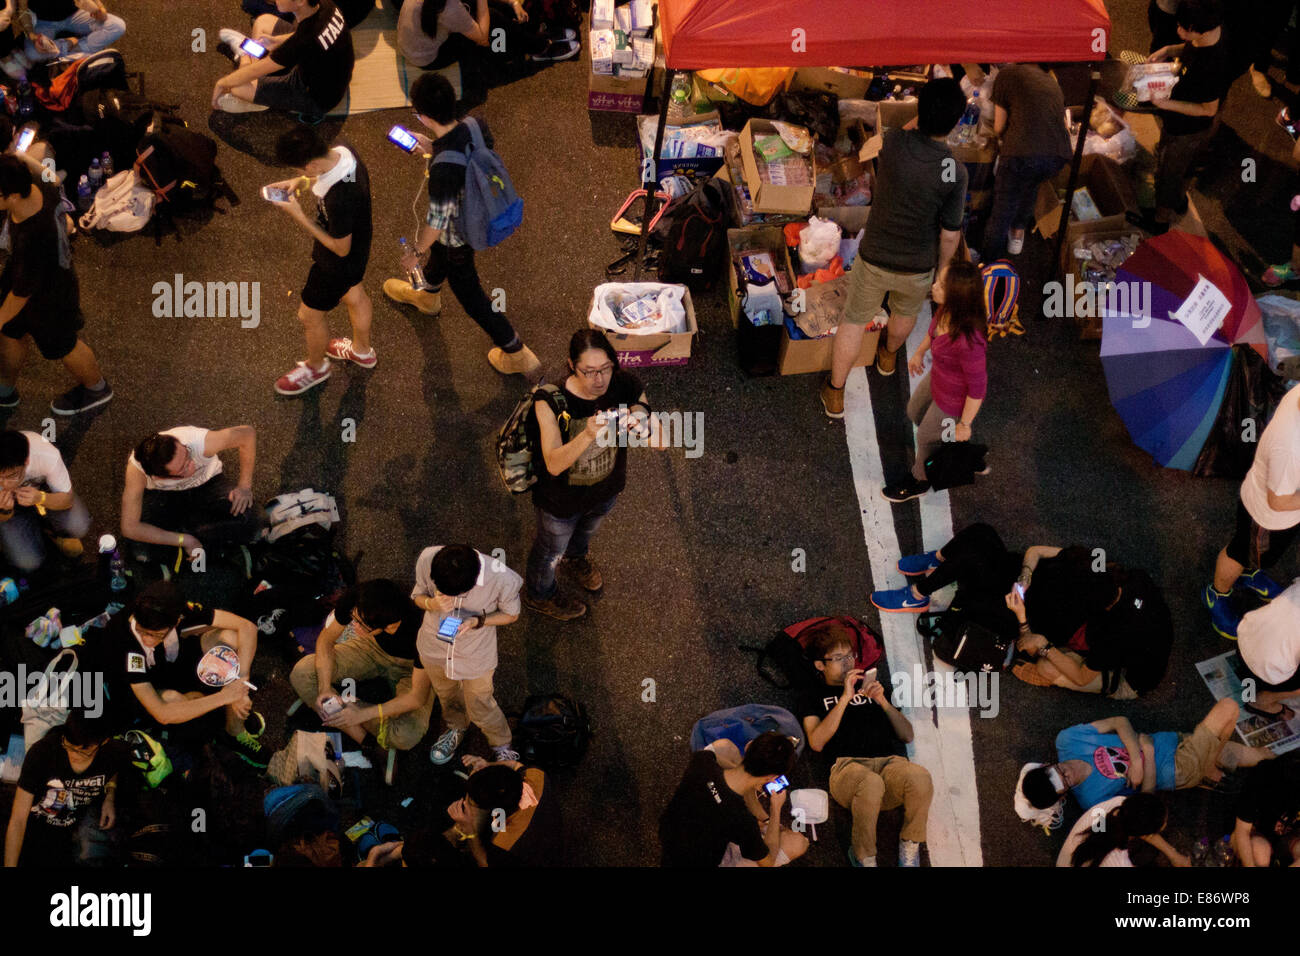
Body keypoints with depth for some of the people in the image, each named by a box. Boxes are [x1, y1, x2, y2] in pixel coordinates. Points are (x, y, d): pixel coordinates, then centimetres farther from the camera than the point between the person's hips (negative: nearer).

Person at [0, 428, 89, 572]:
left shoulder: (48, 456, -38)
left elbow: (67, 498, -22)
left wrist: (40, 498, -44)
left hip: (44, 490, 0)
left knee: (78, 526, -26)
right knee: (28, 562, -16)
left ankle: (56, 531, 10)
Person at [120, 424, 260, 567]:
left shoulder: (200, 441, -38)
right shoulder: (136, 470, -38)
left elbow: (247, 433, -21)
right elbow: (129, 528, -36)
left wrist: (244, 487, -20)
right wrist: (184, 540, -33)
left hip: (207, 484, 1)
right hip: (161, 494, -1)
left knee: (248, 522, -27)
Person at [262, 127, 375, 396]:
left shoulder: (338, 199, -46)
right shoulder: (343, 151, -21)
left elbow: (340, 248, -29)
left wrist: (299, 216, -27)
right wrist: (300, 182, -9)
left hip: (339, 263, -8)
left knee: (310, 315, 18)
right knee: (354, 295, 33)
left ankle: (316, 367, 48)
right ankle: (362, 351, 61)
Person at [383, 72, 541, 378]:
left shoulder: (442, 169, -44)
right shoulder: (476, 125, -24)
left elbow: (437, 220, -29)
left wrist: (416, 252, -11)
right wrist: (432, 148, -2)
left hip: (457, 235, -7)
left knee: (468, 292, 18)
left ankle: (517, 355, 32)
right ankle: (427, 295, 71)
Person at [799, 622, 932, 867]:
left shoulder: (870, 686, 31)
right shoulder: (814, 696, 21)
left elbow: (907, 735, 23)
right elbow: (817, 742, 0)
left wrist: (882, 701, 7)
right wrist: (845, 698, -3)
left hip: (889, 762, 3)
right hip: (847, 765, -3)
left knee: (920, 777, -35)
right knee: (871, 783, -41)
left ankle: (910, 845, -12)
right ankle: (864, 856, -17)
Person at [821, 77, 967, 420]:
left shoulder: (893, 142, -25)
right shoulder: (954, 174, -27)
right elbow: (949, 234, -15)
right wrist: (942, 269, 2)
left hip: (874, 259, 0)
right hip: (918, 268, 0)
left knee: (854, 321, 23)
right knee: (906, 311, 34)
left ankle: (835, 394, 34)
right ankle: (888, 354, 62)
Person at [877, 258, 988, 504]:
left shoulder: (968, 341, -44)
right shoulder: (948, 309, -23)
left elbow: (978, 387, -29)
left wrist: (964, 424, -15)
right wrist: (920, 352, 21)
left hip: (955, 400, -7)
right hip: (937, 379, 8)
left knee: (926, 437, 21)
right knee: (915, 413, 33)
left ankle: (919, 480, 55)